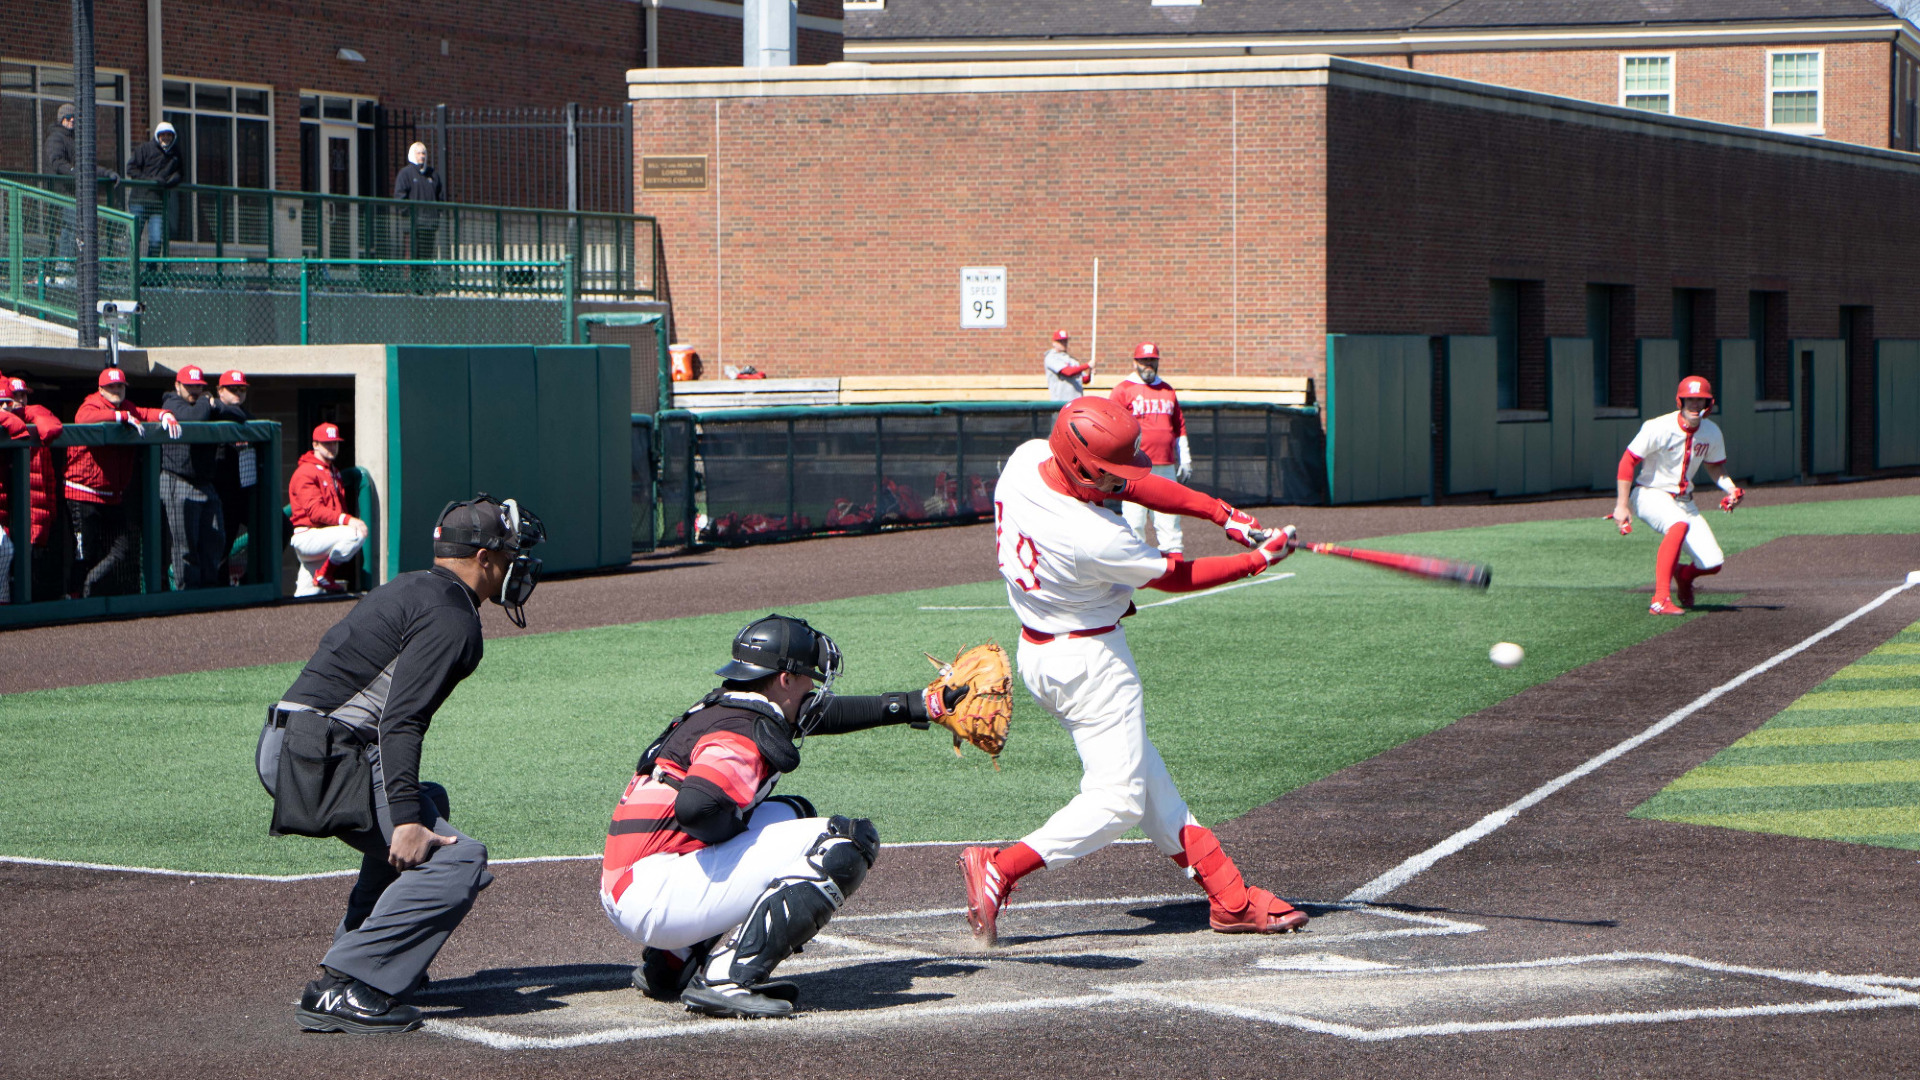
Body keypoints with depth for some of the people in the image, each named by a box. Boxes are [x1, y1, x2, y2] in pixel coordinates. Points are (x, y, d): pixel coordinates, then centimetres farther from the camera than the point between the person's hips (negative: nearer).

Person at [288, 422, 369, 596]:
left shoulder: (334, 474, 23)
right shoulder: (305, 472, -9)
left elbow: (340, 508, 22)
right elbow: (315, 511, -21)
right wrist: (346, 519, -31)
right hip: (308, 535, -9)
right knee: (356, 534, -27)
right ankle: (324, 575, -17)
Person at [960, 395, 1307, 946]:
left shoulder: (1028, 457, -11)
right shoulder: (1097, 539, -33)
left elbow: (1130, 482, -1)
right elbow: (1173, 577, -15)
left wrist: (1221, 510, -6)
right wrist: (1258, 560, -4)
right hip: (1090, 663, -10)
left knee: (1145, 776, 14)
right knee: (1118, 799, -1)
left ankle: (1229, 897, 20)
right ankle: (999, 869, -7)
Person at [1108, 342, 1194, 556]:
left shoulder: (1167, 390, 17)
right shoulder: (1123, 390, 2)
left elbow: (1179, 427, 21)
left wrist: (1185, 460, 15)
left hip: (1166, 465, 5)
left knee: (1169, 518, 5)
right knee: (1134, 519, -6)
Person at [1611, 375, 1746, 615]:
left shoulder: (1711, 433, 0)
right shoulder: (1659, 429, -19)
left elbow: (1714, 466, 18)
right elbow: (1627, 461, -16)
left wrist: (1730, 488, -3)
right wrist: (1622, 505, -20)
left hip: (1684, 502, 6)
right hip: (1650, 494, -6)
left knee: (1713, 563, -8)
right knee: (1680, 523, -40)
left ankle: (1683, 574, 31)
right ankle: (1660, 600, -42)